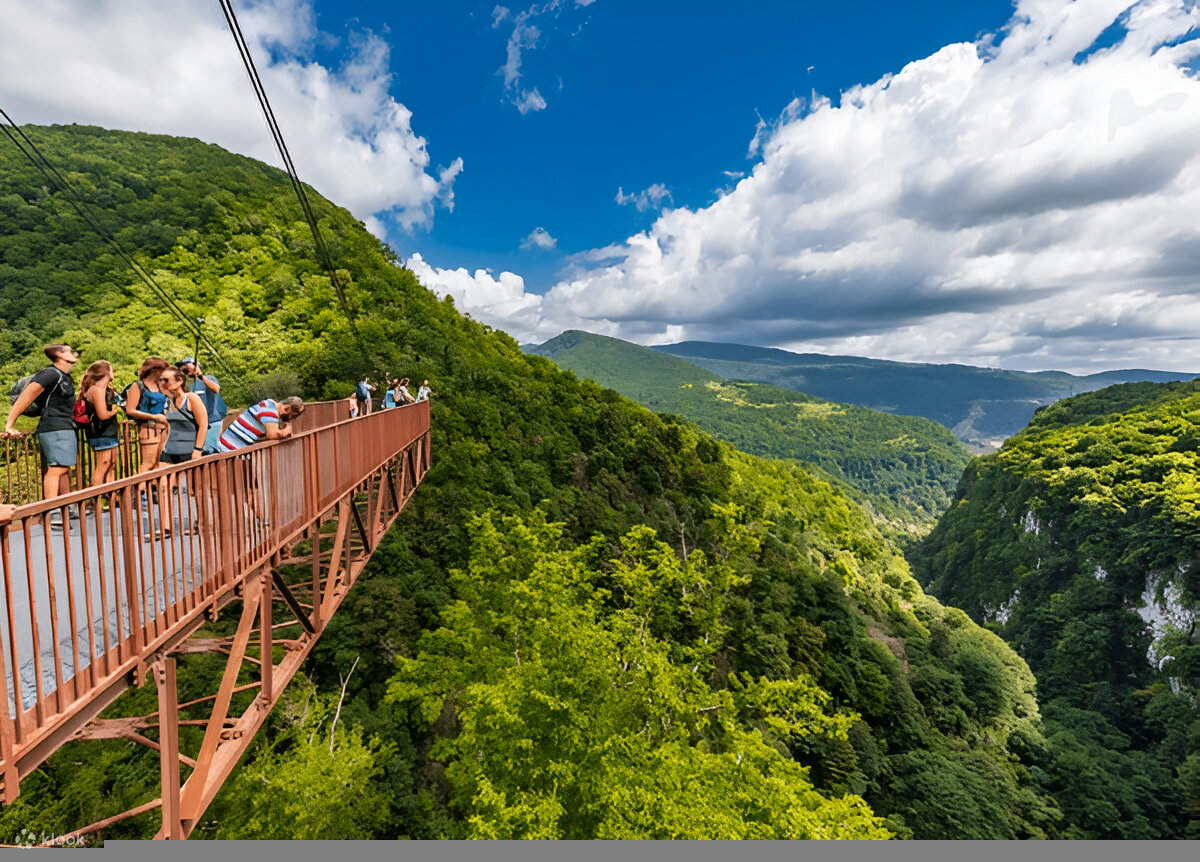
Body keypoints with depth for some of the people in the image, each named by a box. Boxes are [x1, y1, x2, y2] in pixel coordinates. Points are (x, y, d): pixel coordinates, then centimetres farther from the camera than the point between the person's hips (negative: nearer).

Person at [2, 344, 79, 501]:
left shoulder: (65, 376, 16)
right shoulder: (52, 374, -12)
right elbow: (25, 397, -16)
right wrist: (9, 426, -16)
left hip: (65, 429, 9)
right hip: (55, 429, -9)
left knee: (65, 470, 12)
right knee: (56, 469, -15)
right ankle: (51, 512, -18)